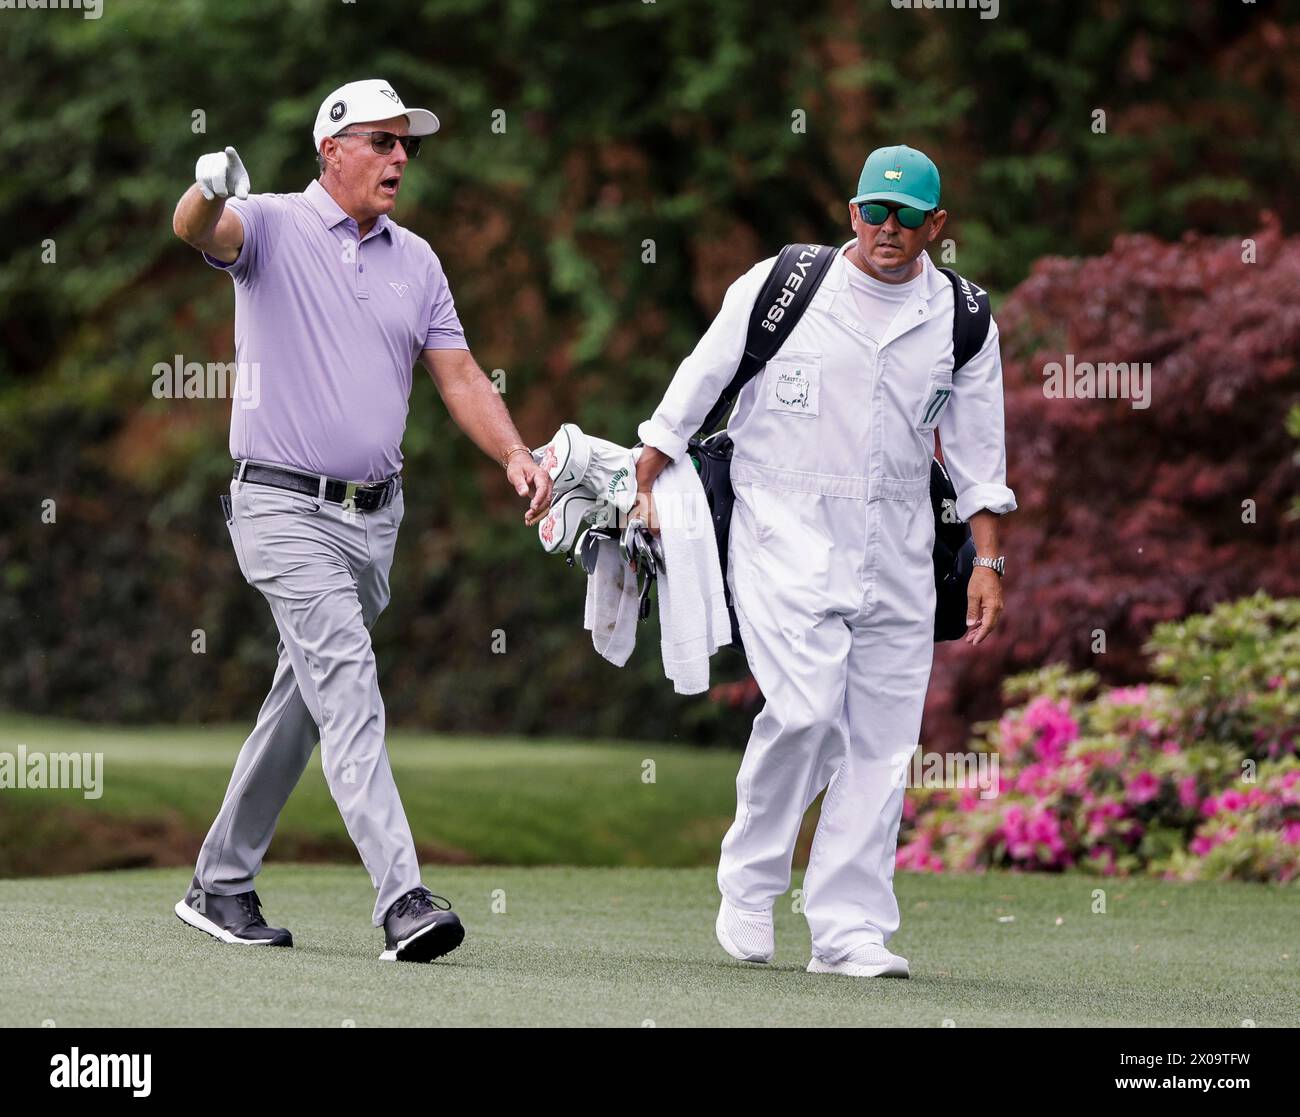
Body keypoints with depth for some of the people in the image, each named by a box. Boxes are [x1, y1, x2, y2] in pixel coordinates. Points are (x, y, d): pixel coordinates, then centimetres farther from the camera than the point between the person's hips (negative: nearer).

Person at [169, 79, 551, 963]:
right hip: (287, 511, -7)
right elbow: (199, 229, -26)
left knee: (305, 704, 13)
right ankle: (403, 900, -25)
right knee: (350, 694, -17)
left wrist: (515, 455, -7)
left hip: (376, 516, 7)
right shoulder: (273, 227, -5)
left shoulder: (415, 260, 12)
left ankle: (222, 884, 25)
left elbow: (459, 374, 11)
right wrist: (210, 192, -51)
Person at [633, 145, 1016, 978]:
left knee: (882, 737, -1)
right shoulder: (779, 285, -1)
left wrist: (988, 562, 7)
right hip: (784, 527, -3)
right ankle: (750, 883, 2)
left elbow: (978, 453, 13)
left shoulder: (961, 321, 7)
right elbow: (694, 388, 6)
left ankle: (850, 928, 4)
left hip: (897, 548, 4)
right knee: (807, 708, -19)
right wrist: (646, 492, 5)